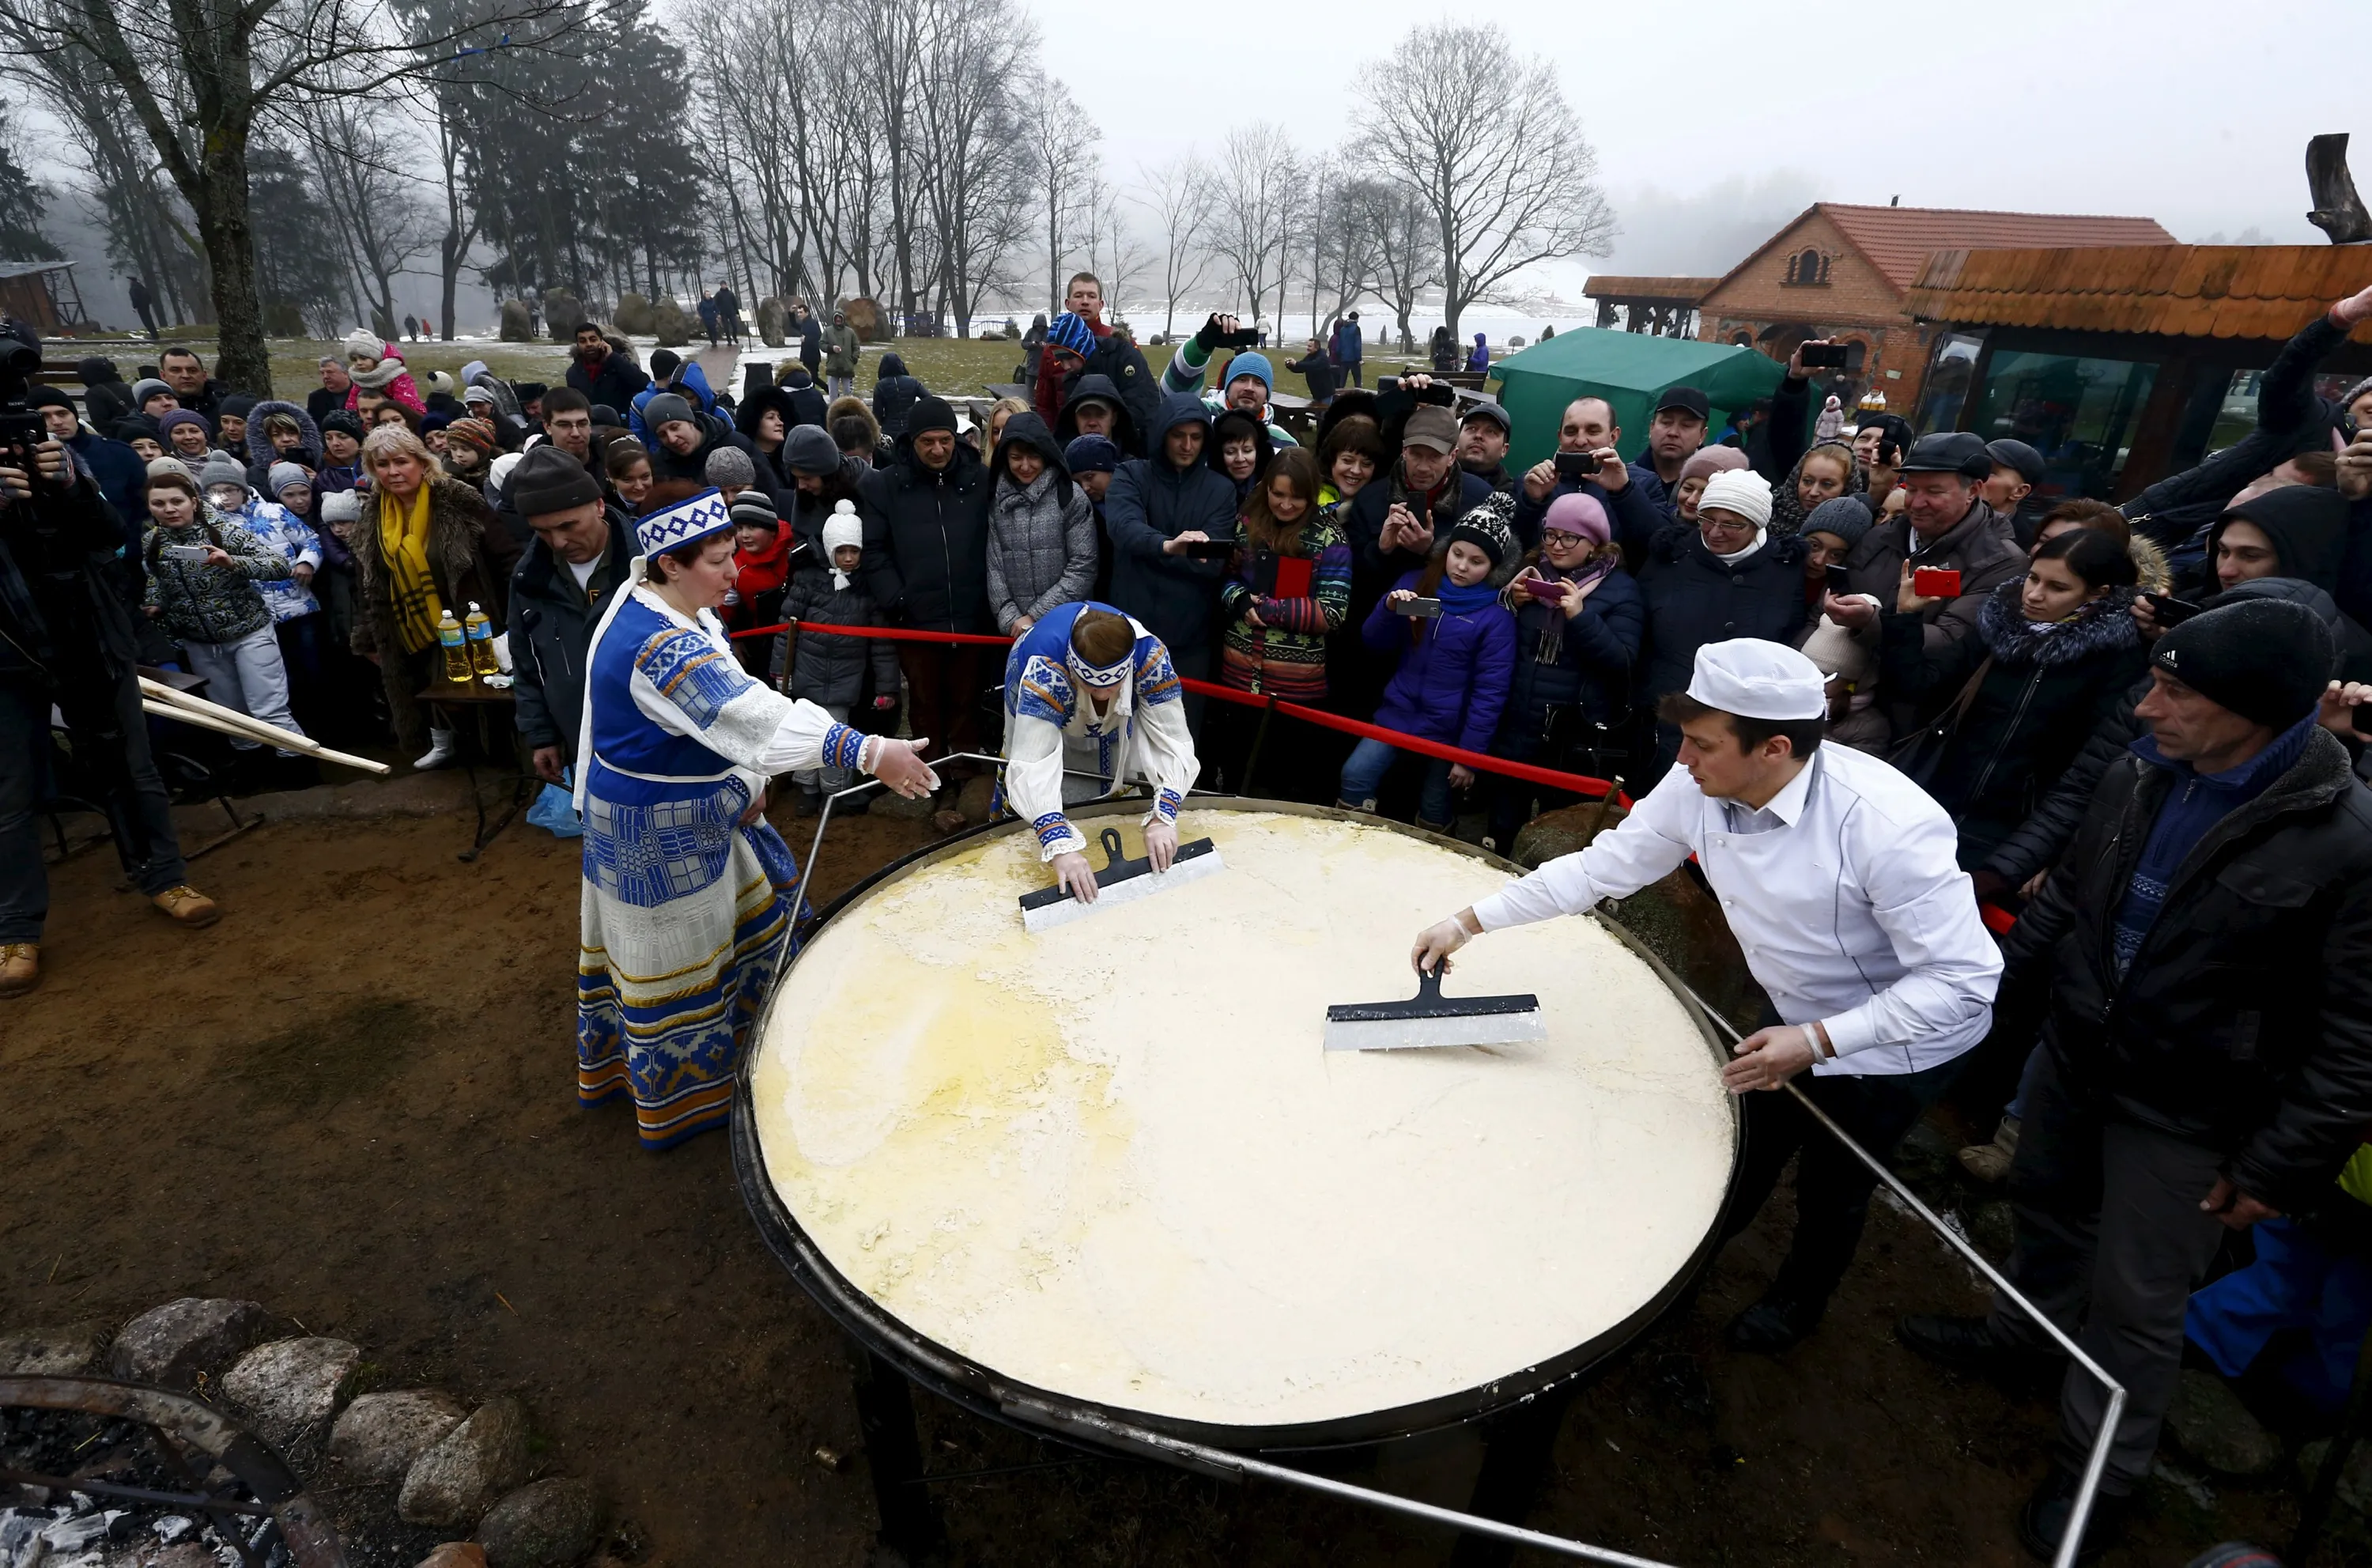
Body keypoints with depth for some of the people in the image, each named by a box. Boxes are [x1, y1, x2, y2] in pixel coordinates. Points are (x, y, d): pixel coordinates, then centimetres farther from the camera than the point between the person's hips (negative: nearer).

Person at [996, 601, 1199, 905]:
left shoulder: (1150, 655, -40)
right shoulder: (1044, 670, -46)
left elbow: (1172, 740, -40)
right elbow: (1033, 764, -51)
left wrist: (1162, 817, -52)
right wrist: (1060, 846, -61)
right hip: (1042, 701, -2)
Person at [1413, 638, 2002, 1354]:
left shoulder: (1889, 826, -38)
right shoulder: (1698, 789, -23)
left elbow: (1961, 981, -29)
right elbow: (1602, 866, -12)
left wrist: (1817, 1041, -34)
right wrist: (1468, 922, -14)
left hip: (1898, 1040, -4)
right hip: (1797, 1018, 4)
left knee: (1831, 1187, 17)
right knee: (1748, 1154, 22)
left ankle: (1798, 1299, 49)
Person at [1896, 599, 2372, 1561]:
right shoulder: (2143, 775, -7)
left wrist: (2280, 1169, -15)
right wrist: (2002, 992, 12)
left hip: (2184, 1119, -5)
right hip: (2069, 1054, 5)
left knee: (2135, 1310, 11)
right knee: (2048, 1210, 27)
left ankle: (2097, 1475, 34)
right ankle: (2024, 1329, 54)